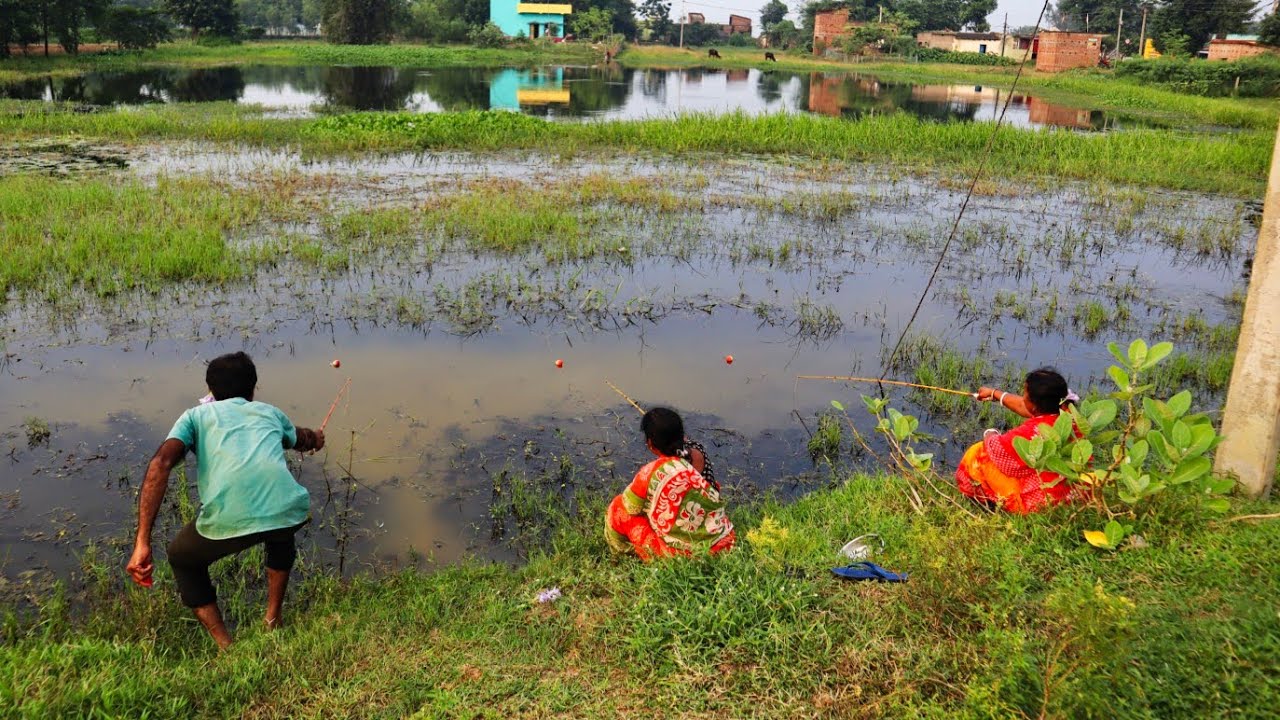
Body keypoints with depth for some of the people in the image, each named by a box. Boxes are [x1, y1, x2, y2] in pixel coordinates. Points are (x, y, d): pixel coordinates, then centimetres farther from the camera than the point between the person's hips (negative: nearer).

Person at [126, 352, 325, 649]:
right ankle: (273, 622, 44)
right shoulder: (269, 411, 32)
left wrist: (142, 543, 2)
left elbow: (161, 463, 4)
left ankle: (227, 649, 20)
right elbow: (304, 440, 54)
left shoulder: (196, 415, 24)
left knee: (182, 560, 31)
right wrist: (316, 438, 80)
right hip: (290, 511, 3)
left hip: (227, 521, -2)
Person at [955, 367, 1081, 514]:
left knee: (978, 453, 0)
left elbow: (993, 447, -14)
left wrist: (989, 435, 9)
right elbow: (1023, 406, 10)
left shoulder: (1029, 433, -33)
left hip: (1035, 503, -8)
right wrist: (994, 393, 24)